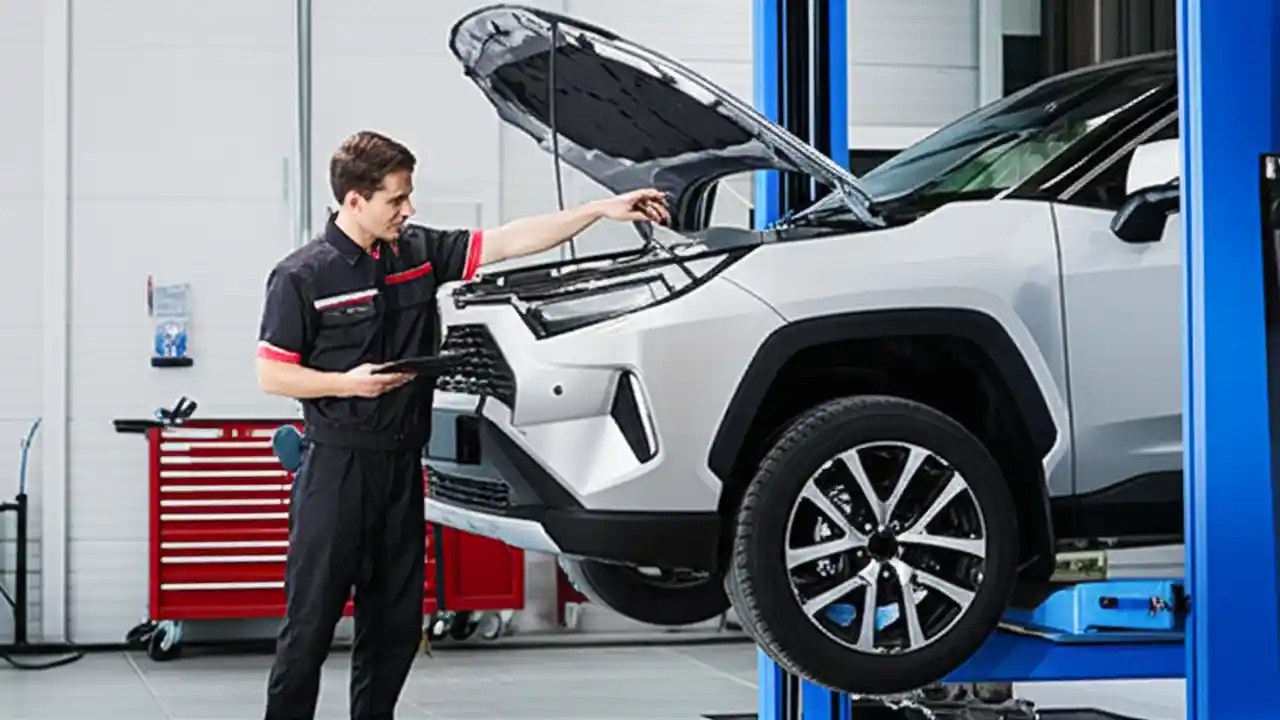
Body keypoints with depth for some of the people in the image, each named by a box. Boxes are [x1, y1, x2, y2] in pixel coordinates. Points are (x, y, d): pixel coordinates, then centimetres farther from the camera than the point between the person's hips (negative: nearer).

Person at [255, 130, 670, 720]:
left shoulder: (419, 252, 6)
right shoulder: (303, 276, -9)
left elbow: (510, 241, 5)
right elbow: (271, 374, -7)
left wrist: (604, 209, 0)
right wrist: (348, 384, -19)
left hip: (401, 464, 6)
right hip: (336, 466, -6)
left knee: (395, 622, 10)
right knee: (311, 621, -2)